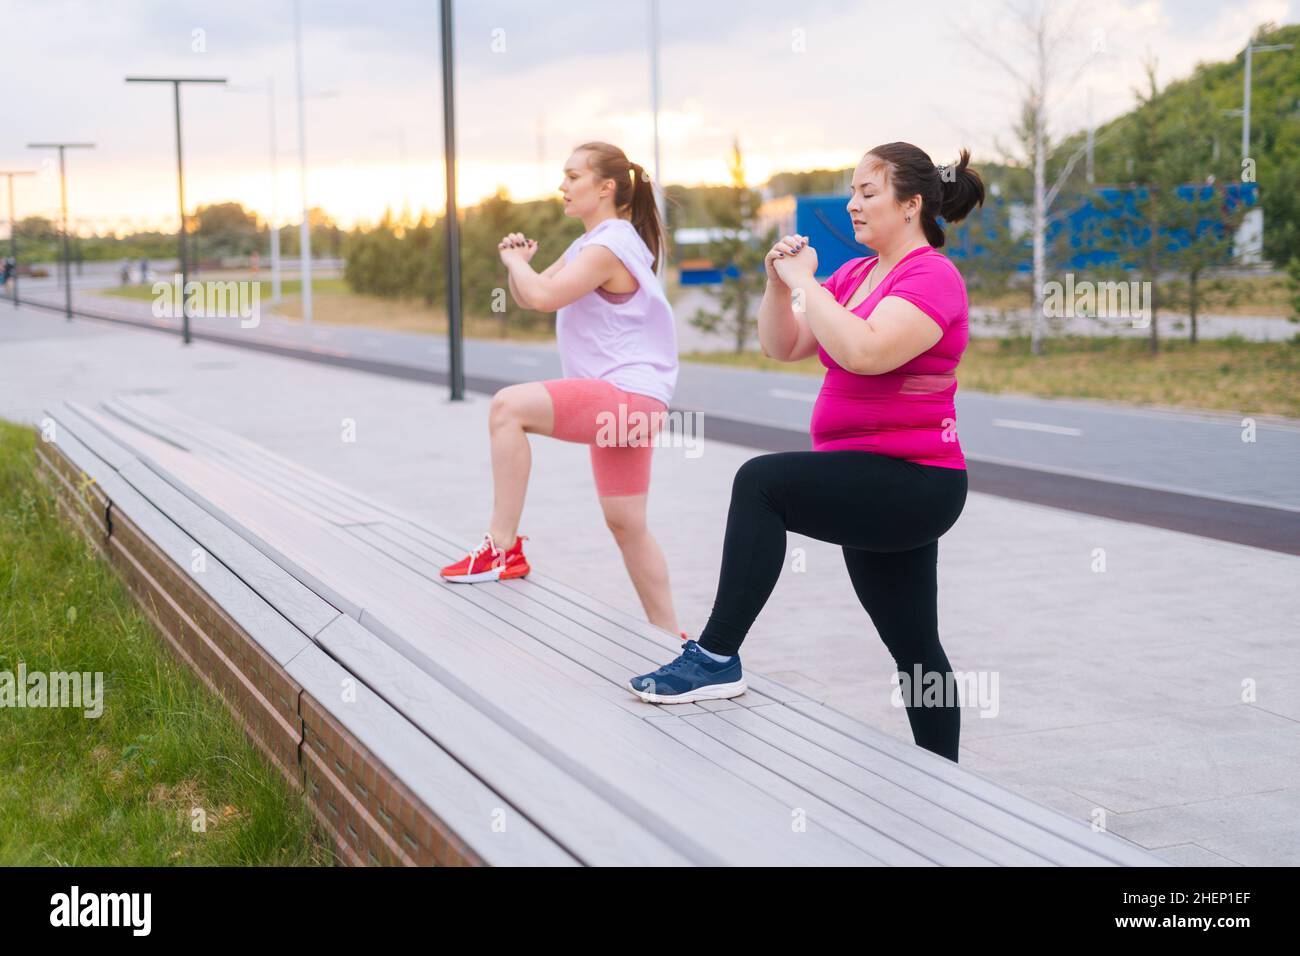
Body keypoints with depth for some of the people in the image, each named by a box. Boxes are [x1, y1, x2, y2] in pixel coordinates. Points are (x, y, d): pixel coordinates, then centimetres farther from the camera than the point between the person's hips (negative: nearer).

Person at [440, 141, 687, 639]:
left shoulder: (608, 247, -14)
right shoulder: (589, 245, 19)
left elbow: (544, 295, -25)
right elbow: (528, 296, 23)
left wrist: (515, 259, -6)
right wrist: (519, 261, 2)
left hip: (629, 396, -11)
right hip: (621, 404, 11)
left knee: (509, 405, -24)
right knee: (626, 523, 13)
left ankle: (504, 547, -21)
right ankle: (669, 636, 20)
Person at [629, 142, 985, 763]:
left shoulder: (932, 278, -12)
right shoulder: (855, 273, 14)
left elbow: (863, 351, -29)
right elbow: (782, 345, 13)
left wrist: (804, 283, -19)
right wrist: (778, 282, -3)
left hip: (912, 483, -10)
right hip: (876, 487, 10)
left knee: (761, 481, -26)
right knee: (913, 644, 15)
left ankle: (716, 659, -22)